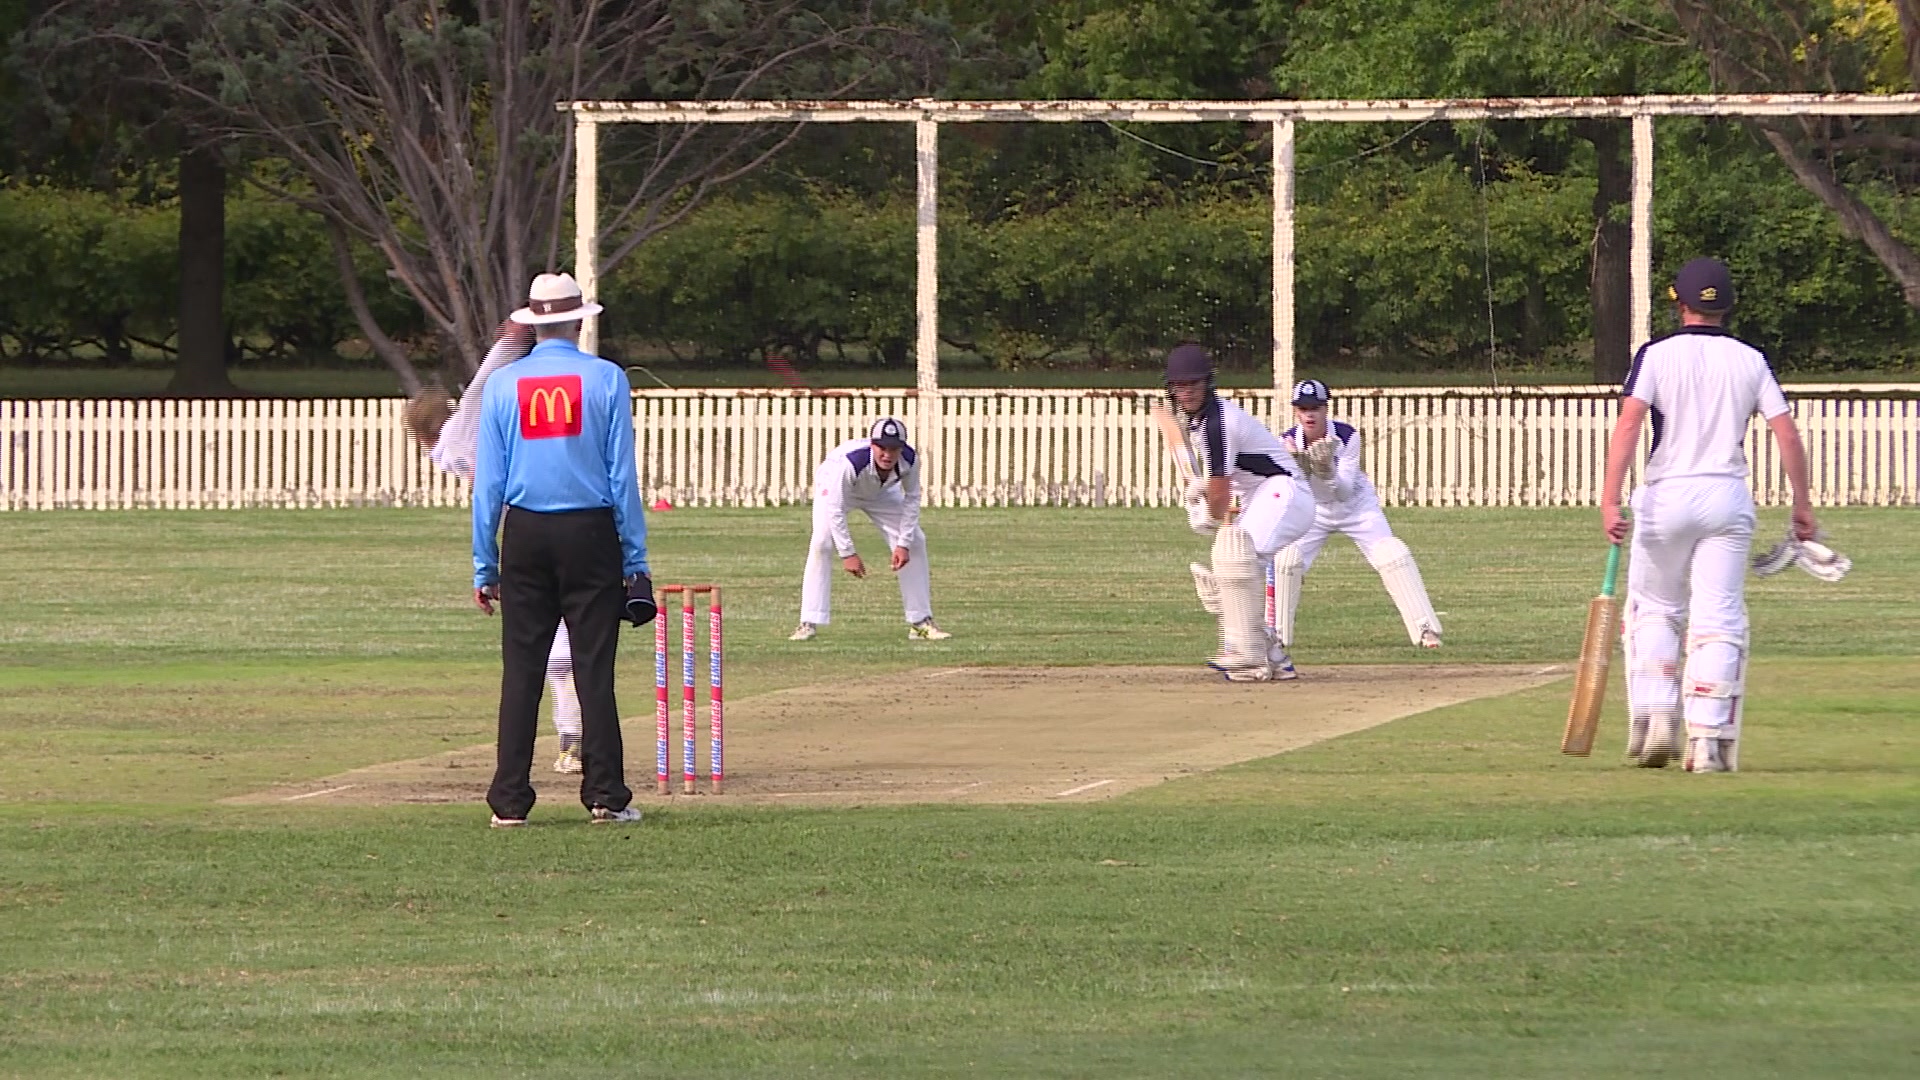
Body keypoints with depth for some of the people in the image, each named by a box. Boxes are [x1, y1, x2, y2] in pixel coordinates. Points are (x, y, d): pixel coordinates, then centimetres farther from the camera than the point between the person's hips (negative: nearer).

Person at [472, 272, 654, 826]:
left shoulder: (502, 384, 3)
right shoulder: (606, 380, -1)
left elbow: (488, 482, 3)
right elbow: (622, 475, -2)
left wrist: (484, 566, 7)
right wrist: (635, 558, 2)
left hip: (525, 534, 1)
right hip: (590, 532, -1)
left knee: (521, 670, 2)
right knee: (594, 666, 1)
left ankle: (509, 801, -1)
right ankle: (604, 795, -1)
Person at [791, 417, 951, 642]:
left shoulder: (910, 460, -32)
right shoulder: (849, 461, -44)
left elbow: (911, 498, -15)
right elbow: (835, 509, -37)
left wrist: (903, 543, -20)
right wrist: (847, 553, -36)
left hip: (881, 492, 4)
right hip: (834, 486, -4)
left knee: (915, 543, -4)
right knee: (821, 543, -24)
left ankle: (920, 623, 7)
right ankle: (809, 624, -20)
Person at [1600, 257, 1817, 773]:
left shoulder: (1657, 355, -1)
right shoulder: (1750, 361, 6)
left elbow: (1629, 422, -13)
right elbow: (1787, 434, 2)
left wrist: (1610, 499, -19)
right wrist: (1802, 504, 10)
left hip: (1667, 497, -1)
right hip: (1728, 498, 1)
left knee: (1654, 610, 16)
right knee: (1719, 620, 1)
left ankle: (1656, 717, 2)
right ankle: (1709, 740, -7)